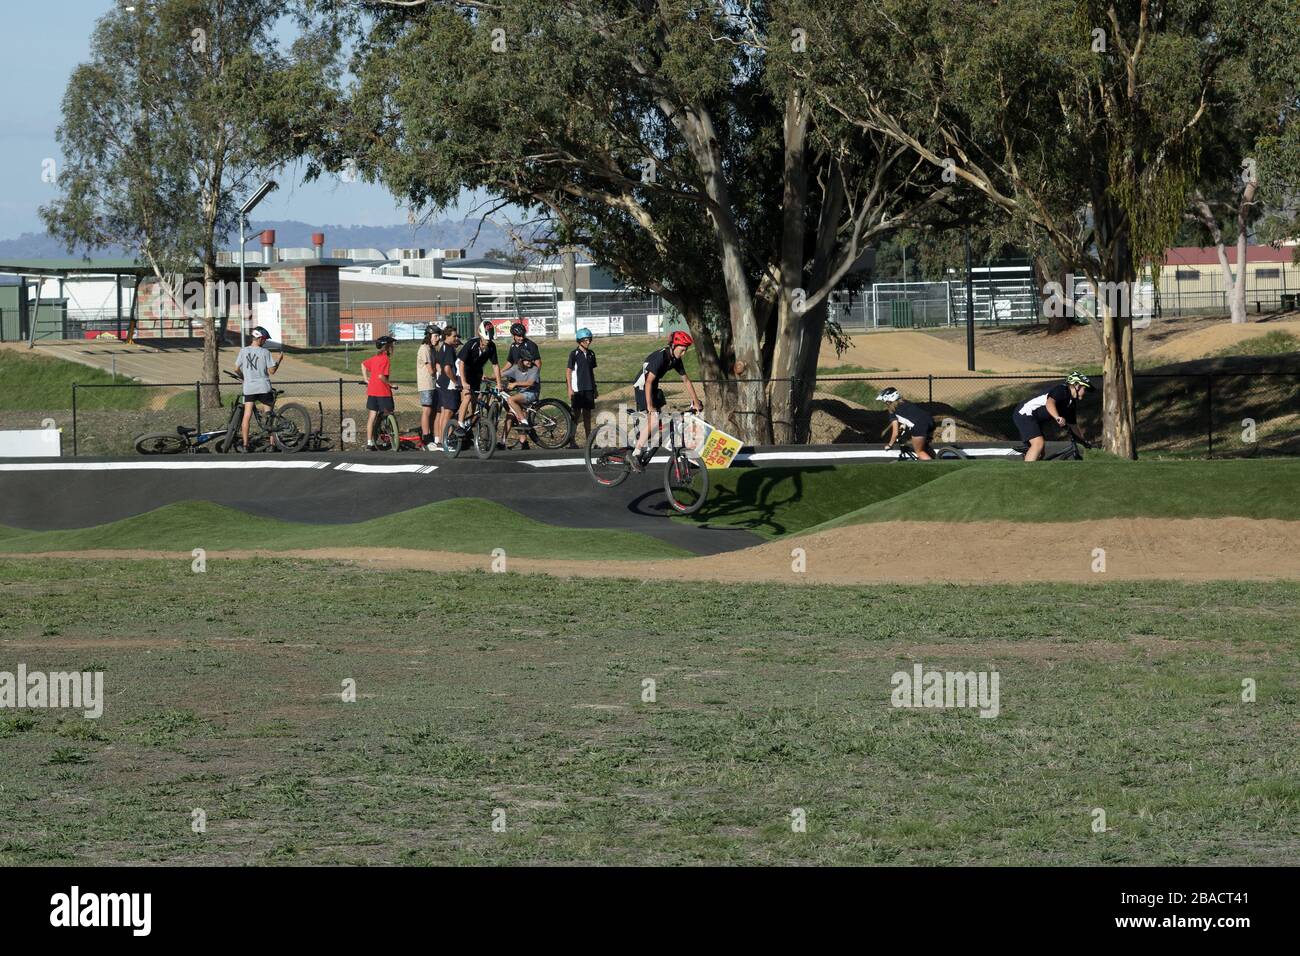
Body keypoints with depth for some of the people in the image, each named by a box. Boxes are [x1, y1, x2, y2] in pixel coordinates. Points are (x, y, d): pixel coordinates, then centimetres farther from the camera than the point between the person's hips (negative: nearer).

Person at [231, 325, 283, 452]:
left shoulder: (243, 351, 1)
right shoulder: (265, 352, -6)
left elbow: (237, 370, 6)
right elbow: (271, 371, -5)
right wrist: (279, 360, 9)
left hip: (249, 388, 2)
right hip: (264, 387, -2)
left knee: (247, 416, 3)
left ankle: (245, 444, -1)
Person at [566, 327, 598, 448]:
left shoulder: (591, 354, 10)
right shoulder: (574, 354, -6)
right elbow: (569, 372, -5)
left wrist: (594, 388, 15)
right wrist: (570, 389, -11)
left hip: (588, 388, 5)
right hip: (577, 389, -5)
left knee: (587, 415, 8)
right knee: (575, 414, -3)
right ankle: (572, 441, 1)